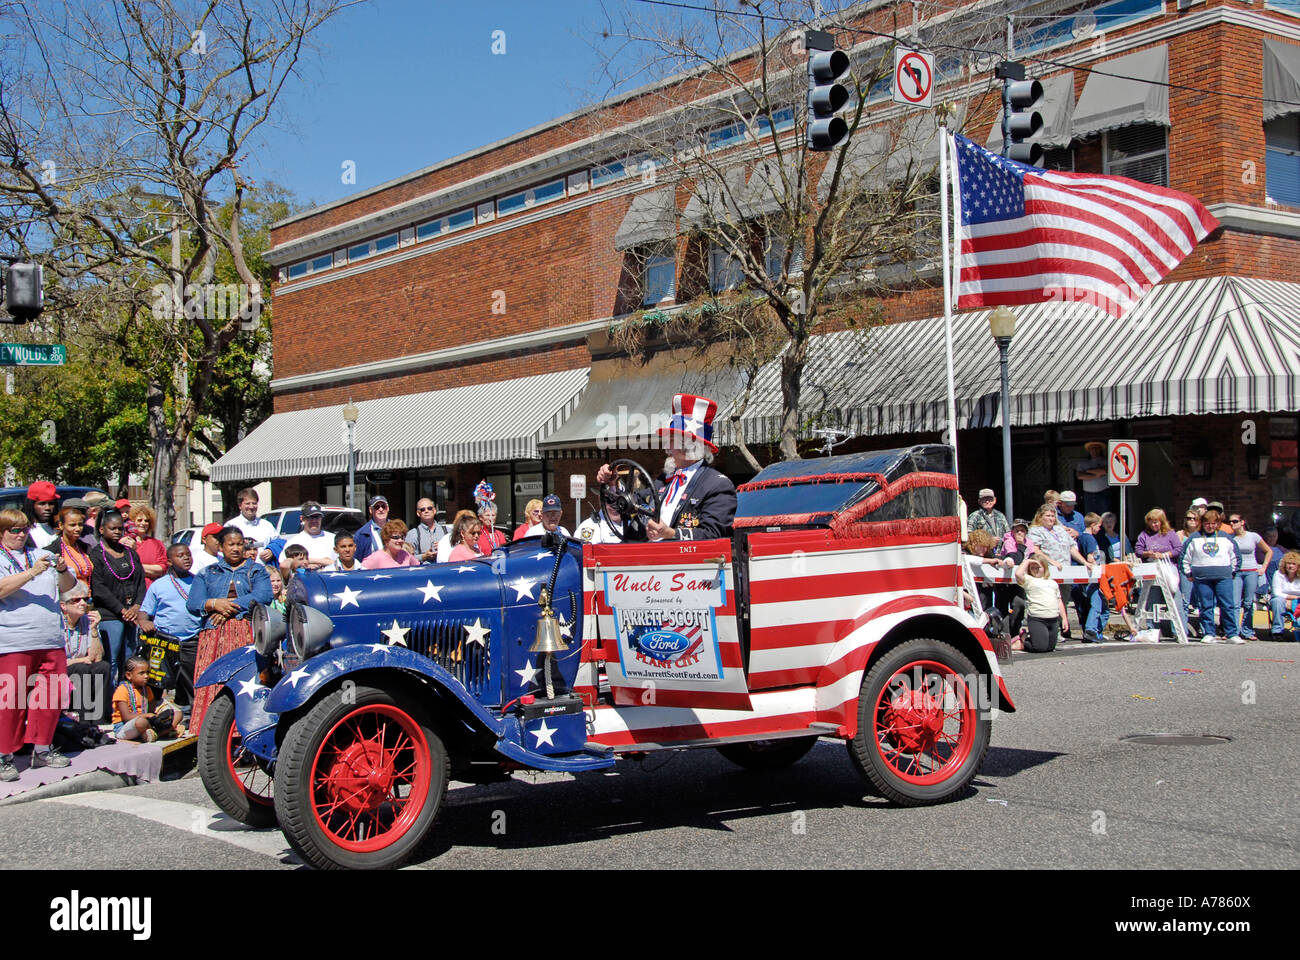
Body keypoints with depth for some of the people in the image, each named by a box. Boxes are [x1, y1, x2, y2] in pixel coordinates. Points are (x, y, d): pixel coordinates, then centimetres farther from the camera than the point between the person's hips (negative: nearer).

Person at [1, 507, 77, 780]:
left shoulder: (42, 555, 18)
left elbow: (67, 586, 15)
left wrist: (63, 571, -7)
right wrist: (32, 572, -22)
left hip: (51, 641, 5)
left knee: (52, 695, 6)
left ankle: (42, 750, 18)